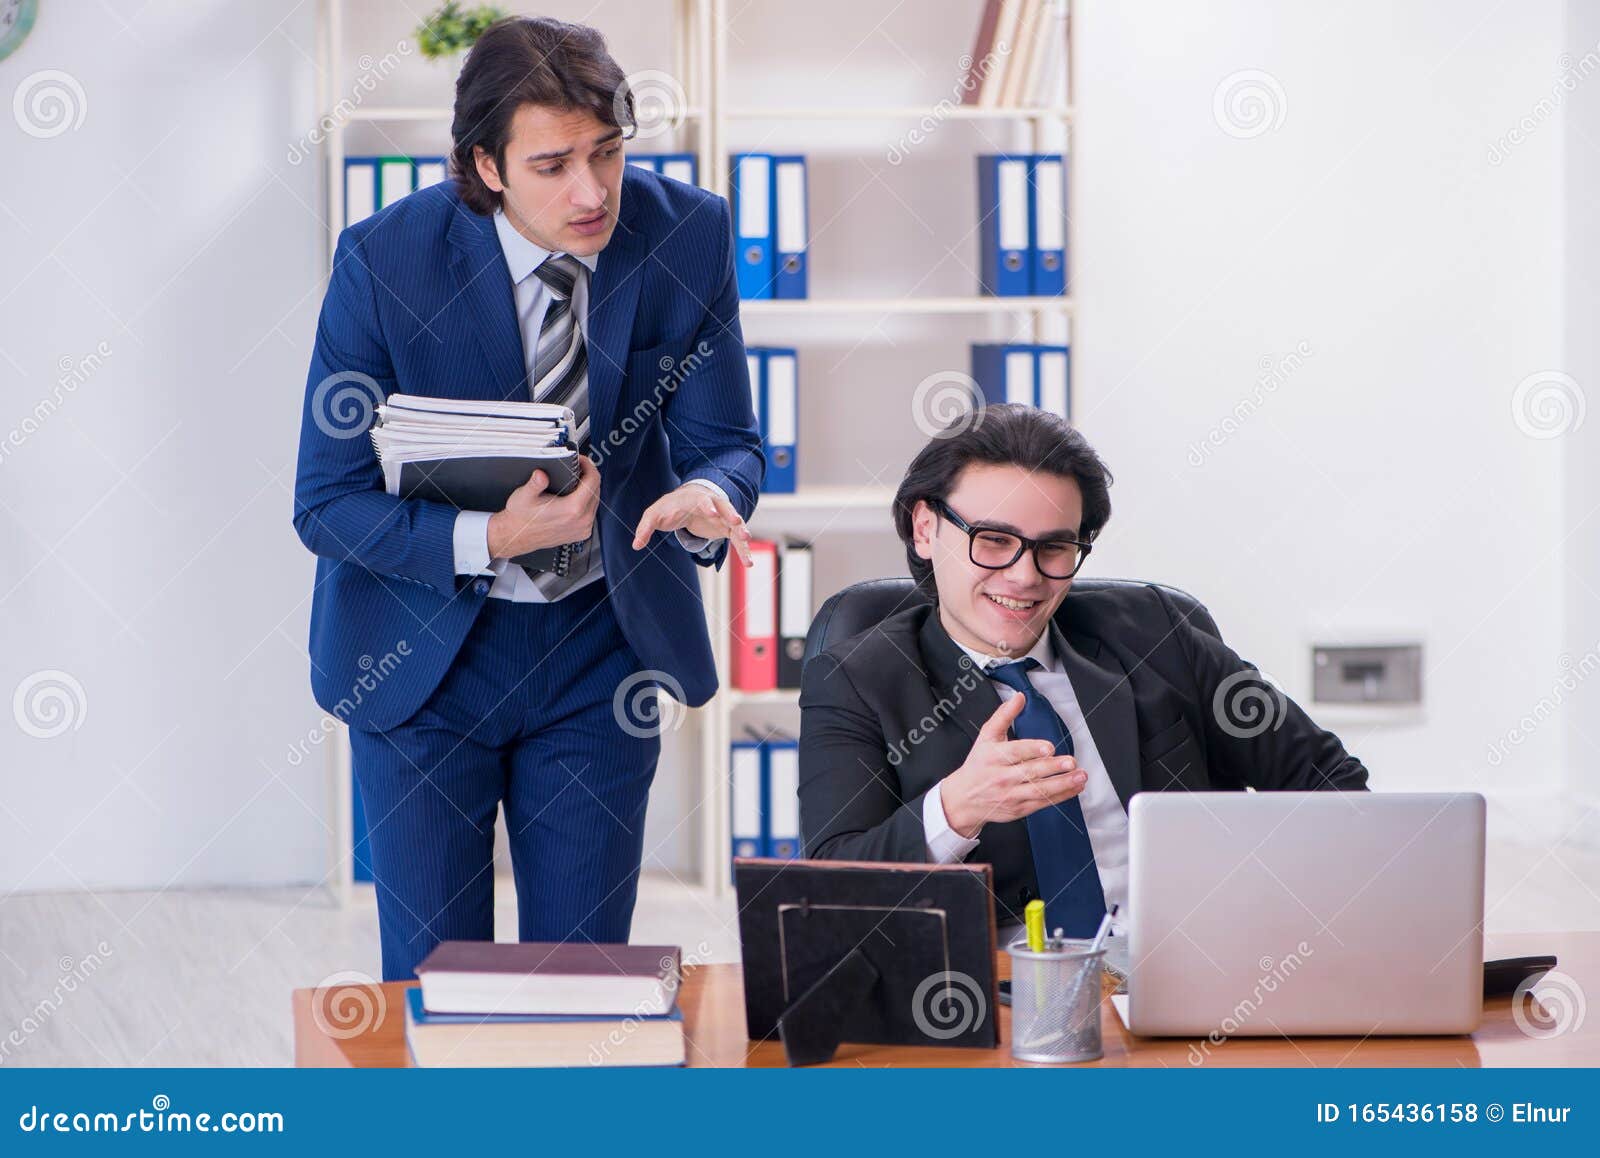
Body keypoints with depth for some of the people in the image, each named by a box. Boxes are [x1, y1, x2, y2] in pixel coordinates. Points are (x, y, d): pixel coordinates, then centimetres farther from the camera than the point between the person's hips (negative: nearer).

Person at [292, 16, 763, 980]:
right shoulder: (386, 262, -20)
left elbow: (726, 442, -6)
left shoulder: (686, 234, -13)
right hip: (425, 648, -2)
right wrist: (489, 538, -31)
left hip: (602, 646, 2)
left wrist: (705, 497, -31)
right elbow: (327, 504, -14)